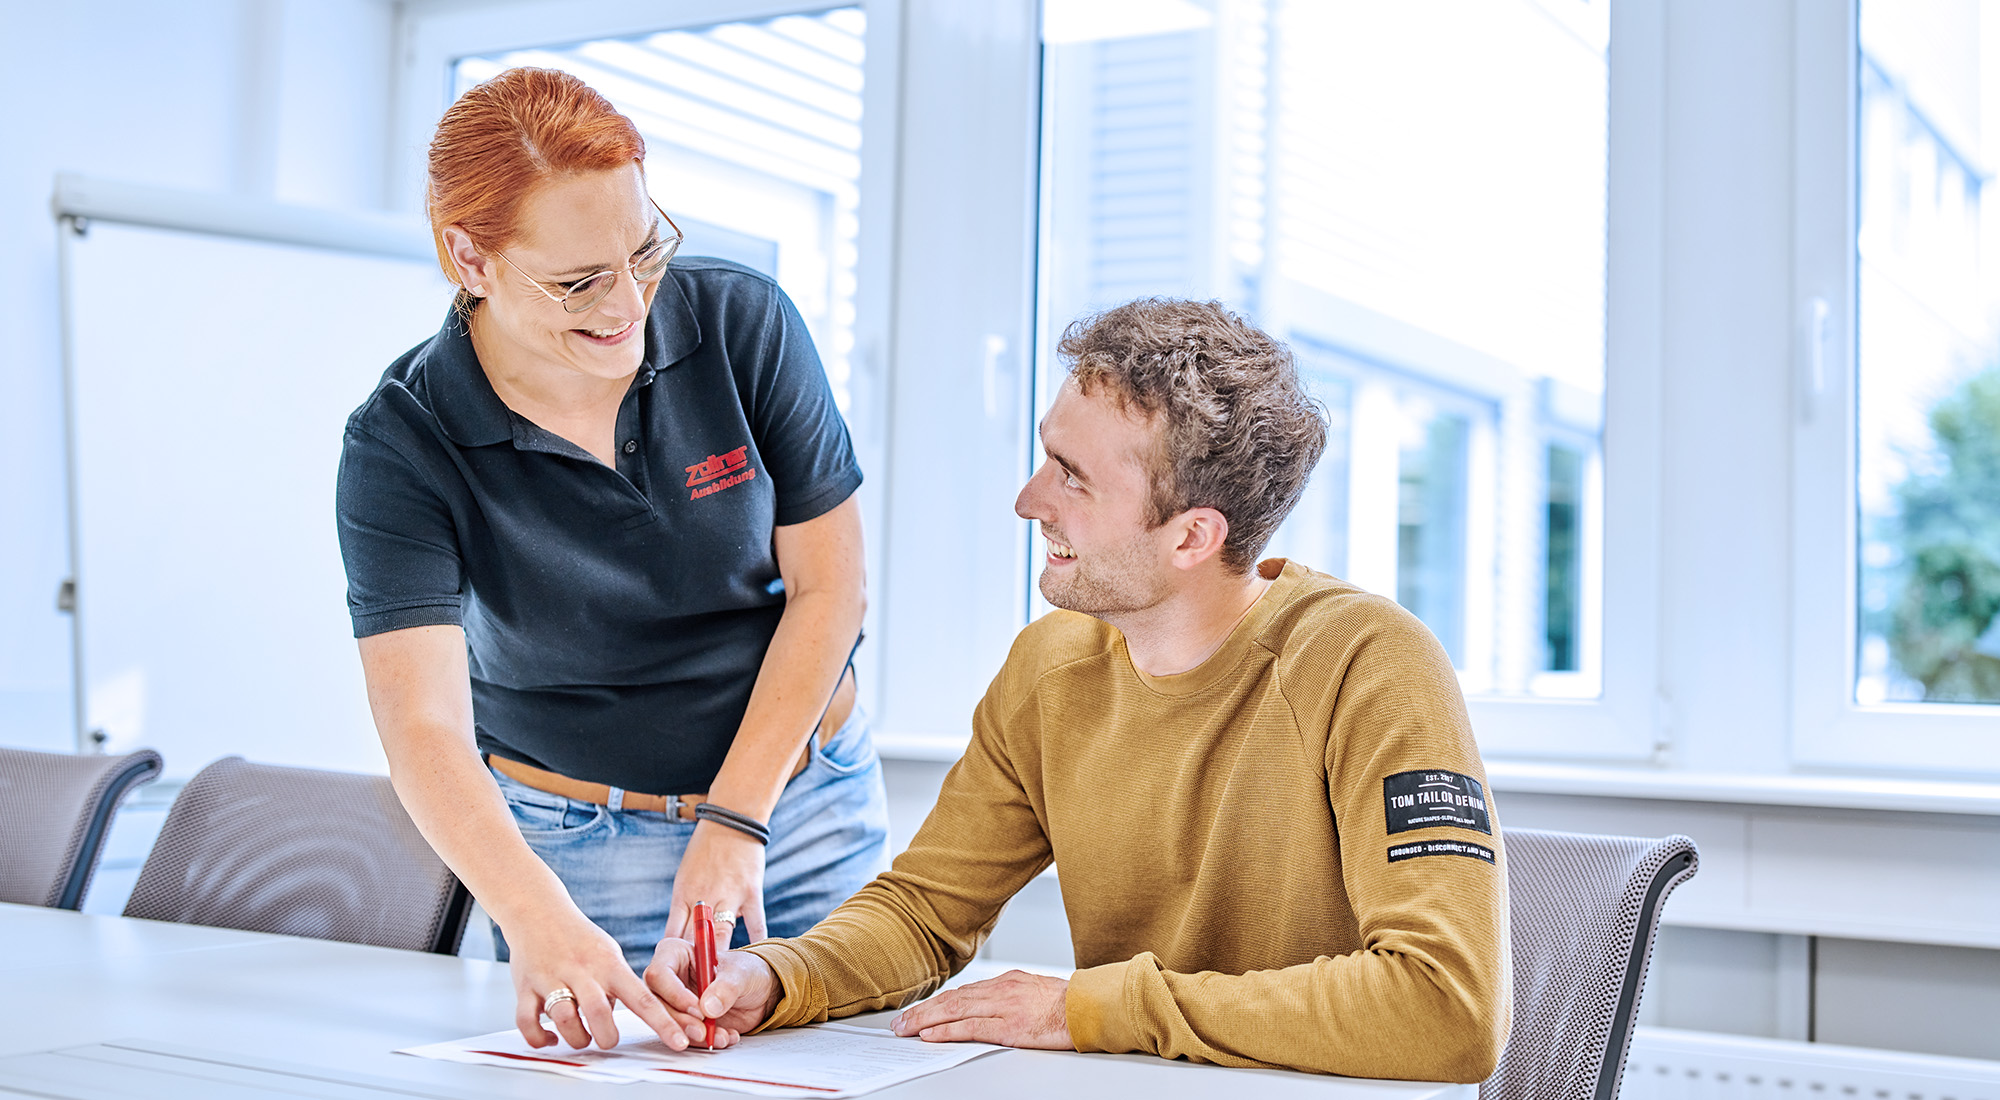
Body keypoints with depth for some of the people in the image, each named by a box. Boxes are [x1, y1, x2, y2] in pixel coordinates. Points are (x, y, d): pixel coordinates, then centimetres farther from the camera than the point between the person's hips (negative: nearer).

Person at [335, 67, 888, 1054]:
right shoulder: (402, 445, -17)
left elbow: (827, 584, -8)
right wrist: (535, 919, -44)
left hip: (809, 802, 2)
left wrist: (733, 822, -15)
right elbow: (423, 727, -26)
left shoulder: (745, 325, -13)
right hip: (573, 846, -1)